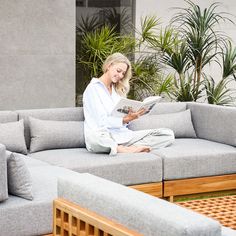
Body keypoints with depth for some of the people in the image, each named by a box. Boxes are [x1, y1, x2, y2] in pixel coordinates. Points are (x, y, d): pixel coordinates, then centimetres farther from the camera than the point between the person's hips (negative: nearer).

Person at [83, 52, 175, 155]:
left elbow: (123, 118, 18)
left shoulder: (118, 89, 23)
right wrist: (125, 119, -20)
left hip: (122, 135, 7)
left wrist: (128, 118, -4)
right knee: (94, 138, -45)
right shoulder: (93, 88, 1)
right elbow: (102, 122, -10)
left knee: (168, 134, -10)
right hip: (103, 137, -7)